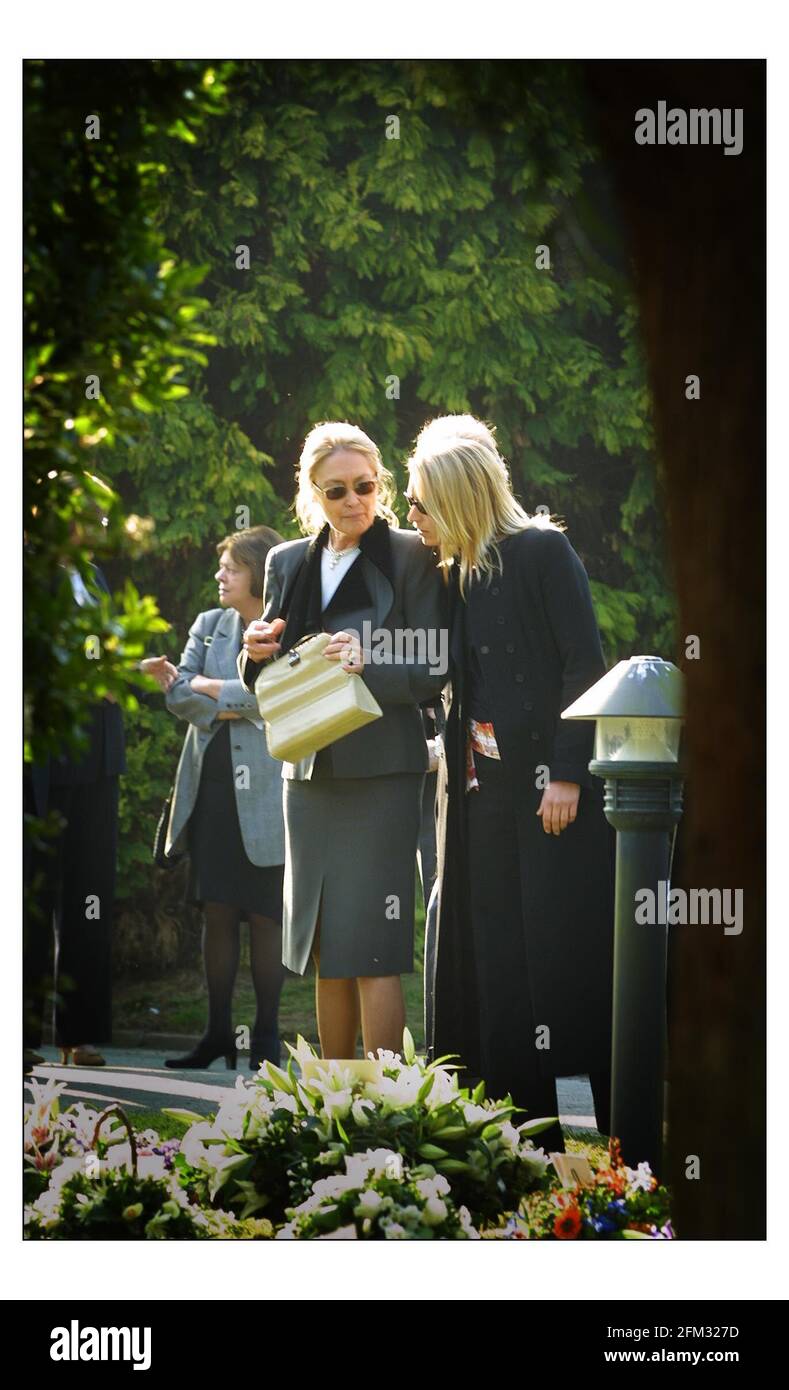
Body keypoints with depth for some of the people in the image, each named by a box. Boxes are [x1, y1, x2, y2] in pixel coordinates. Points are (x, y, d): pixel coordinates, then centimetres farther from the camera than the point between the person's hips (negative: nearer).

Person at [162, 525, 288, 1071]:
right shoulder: (209, 625, 15)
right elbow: (180, 696, 6)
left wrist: (207, 687, -6)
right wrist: (229, 708, -10)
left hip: (265, 791, -5)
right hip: (212, 785, 5)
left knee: (266, 914, -1)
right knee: (217, 911, 5)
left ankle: (266, 1039, 4)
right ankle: (218, 1033, 11)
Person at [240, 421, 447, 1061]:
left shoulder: (410, 557, -3)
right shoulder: (288, 563, 13)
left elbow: (433, 672, -6)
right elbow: (269, 684, 20)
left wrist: (371, 664, -24)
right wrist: (258, 654, -3)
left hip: (380, 769, -6)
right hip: (309, 770, 6)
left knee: (370, 951, -10)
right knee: (325, 955, 10)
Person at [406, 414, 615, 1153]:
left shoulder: (542, 552, -6)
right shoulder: (455, 577, 14)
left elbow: (584, 664, -11)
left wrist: (568, 776, -17)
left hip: (552, 787, -7)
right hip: (485, 791, 7)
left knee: (570, 954, -6)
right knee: (496, 961, 5)